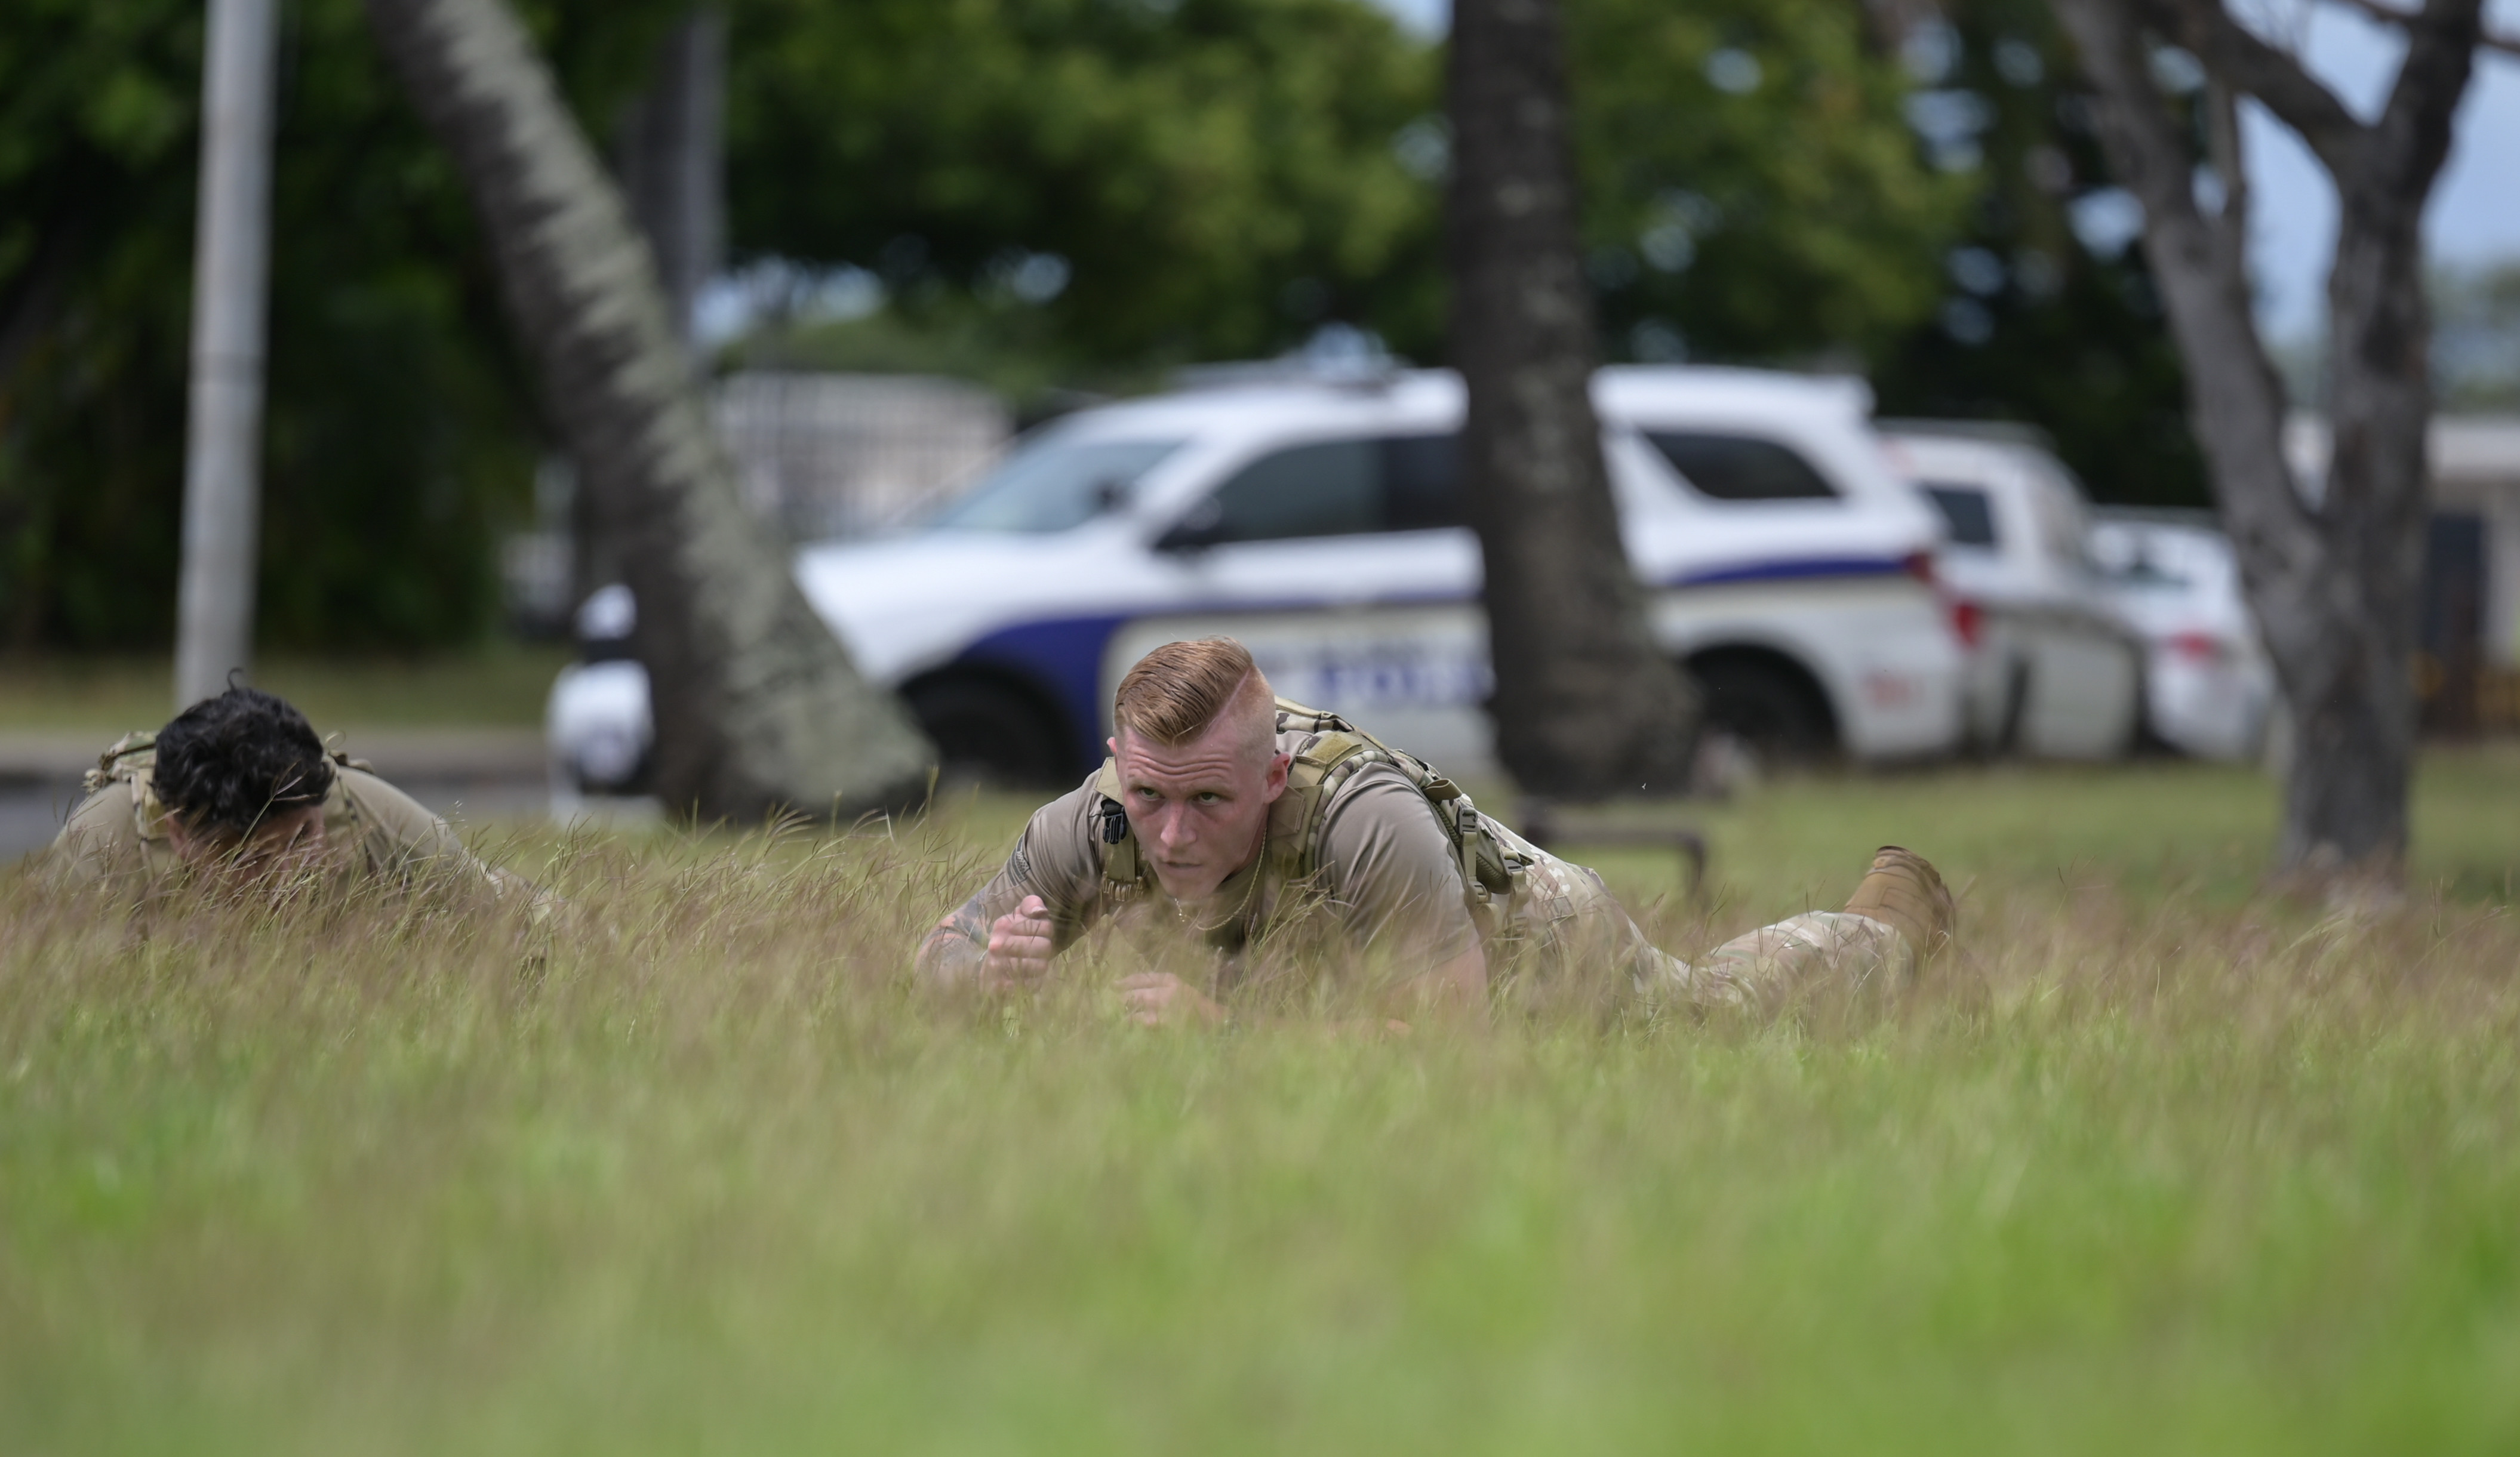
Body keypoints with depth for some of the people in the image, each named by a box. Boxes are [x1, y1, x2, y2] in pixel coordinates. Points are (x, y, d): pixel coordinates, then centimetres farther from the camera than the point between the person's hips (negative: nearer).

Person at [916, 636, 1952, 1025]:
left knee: (1711, 1010, 26)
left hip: (1535, 942, -4)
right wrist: (992, 972, -48)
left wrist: (1229, 1036, -58)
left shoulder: (1365, 816, -50)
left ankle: (1887, 923, 57)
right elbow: (941, 953, -23)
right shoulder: (1097, 825, -36)